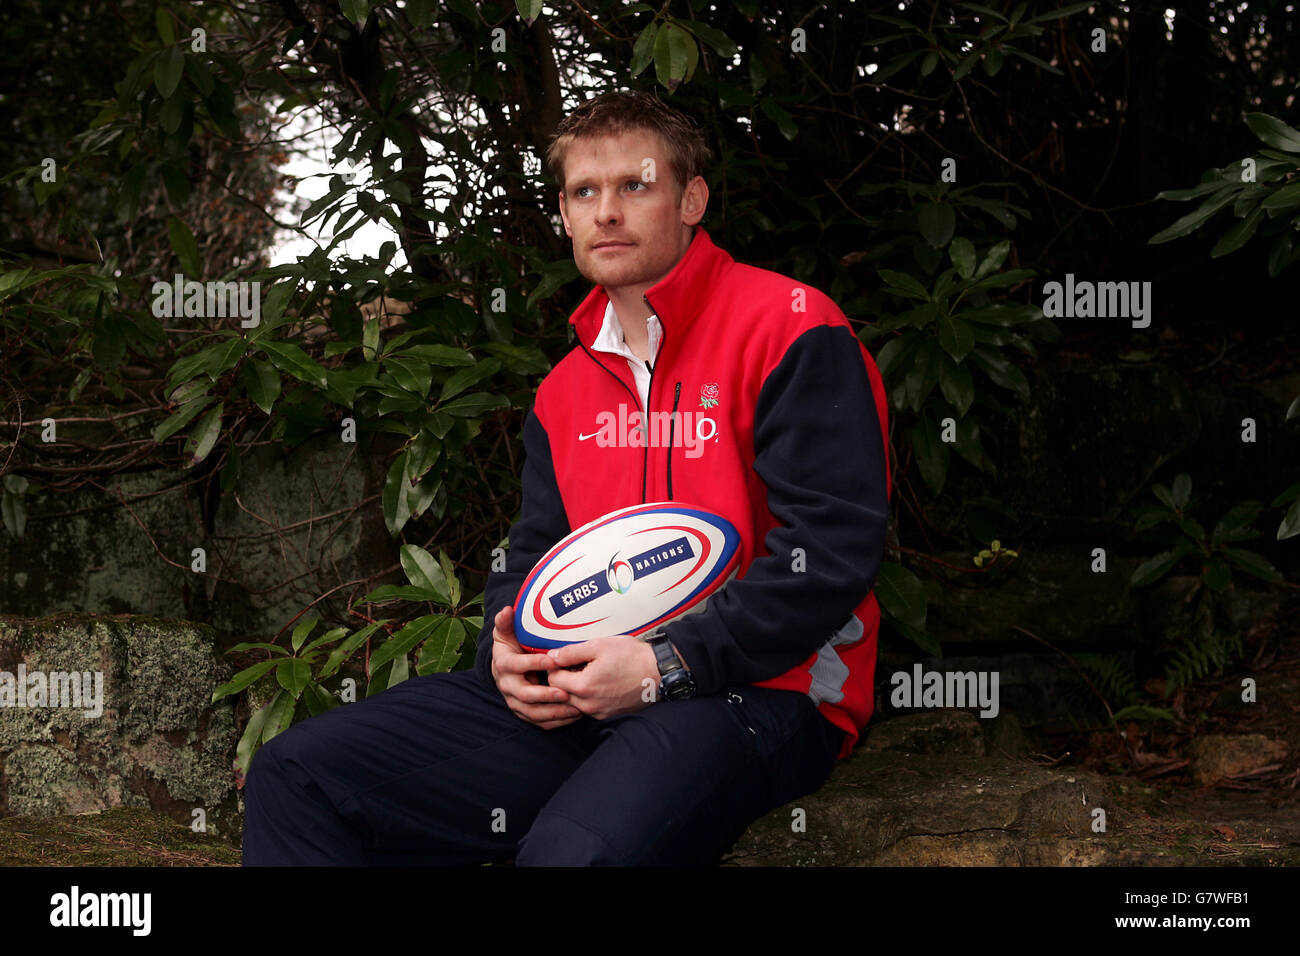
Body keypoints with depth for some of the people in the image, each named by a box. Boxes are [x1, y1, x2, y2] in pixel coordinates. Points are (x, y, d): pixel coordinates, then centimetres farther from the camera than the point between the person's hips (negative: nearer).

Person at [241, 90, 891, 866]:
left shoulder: (790, 330, -5)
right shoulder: (568, 388, 20)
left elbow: (832, 548, -13)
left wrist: (663, 667, -17)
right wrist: (510, 651, 0)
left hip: (758, 692, -7)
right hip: (577, 694, 7)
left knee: (577, 849, -40)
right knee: (294, 776, -4)